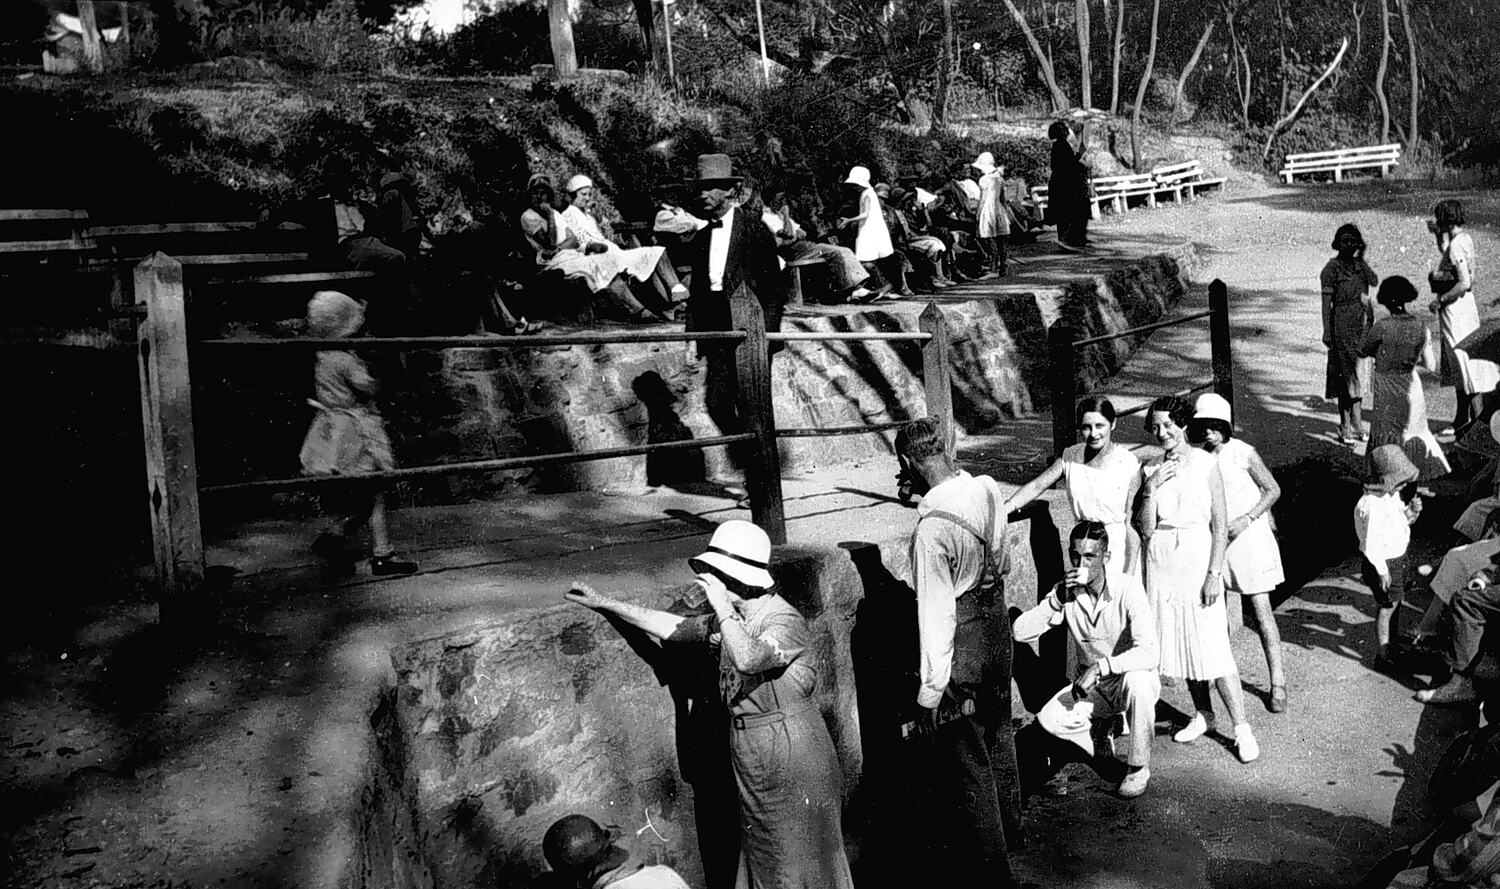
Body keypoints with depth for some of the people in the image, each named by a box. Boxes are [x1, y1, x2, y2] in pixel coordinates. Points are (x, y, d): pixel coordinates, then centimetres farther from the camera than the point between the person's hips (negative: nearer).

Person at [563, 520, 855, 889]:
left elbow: (748, 659, -40)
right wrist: (604, 603, 15)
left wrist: (722, 607, -33)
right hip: (754, 765, 8)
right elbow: (672, 627, 13)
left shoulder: (785, 621, -20)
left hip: (793, 765, -8)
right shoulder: (734, 618, 5)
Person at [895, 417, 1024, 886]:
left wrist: (929, 691, -16)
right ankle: (1007, 827, 51)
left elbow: (936, 616, -24)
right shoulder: (989, 490, -8)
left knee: (965, 760, 10)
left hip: (963, 650, -8)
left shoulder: (932, 528, -29)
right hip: (999, 634, 8)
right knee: (997, 736, 28)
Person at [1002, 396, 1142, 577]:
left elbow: (1132, 524, -10)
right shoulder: (1071, 457, -1)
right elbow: (1036, 486, -5)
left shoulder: (1128, 464, -12)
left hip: (1120, 549, -3)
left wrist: (1129, 576, -11)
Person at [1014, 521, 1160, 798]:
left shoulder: (1127, 589, -23)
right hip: (1090, 684, 3)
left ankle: (1138, 767, -13)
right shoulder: (1067, 590, -10)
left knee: (1137, 682, -38)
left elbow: (1149, 653, -33)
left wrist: (1100, 667, -40)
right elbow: (1021, 632, -19)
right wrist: (1057, 600, -30)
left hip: (1131, 677, -3)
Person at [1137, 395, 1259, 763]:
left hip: (1198, 557, -4)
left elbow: (1220, 524, -5)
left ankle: (1241, 727, 1)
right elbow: (1146, 529, 1)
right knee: (1179, 642, 11)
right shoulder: (1151, 469, 6)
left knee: (1213, 646, -7)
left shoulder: (1206, 464, -4)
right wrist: (1151, 489, -12)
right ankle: (1203, 714, 27)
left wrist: (1214, 573, -12)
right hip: (1162, 563, 4)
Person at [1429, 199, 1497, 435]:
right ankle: (1461, 421, 24)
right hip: (1463, 307, 10)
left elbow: (1464, 283, -25)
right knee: (1458, 366, 15)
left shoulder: (1456, 246, -19)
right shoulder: (1464, 239, 9)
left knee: (1466, 364, -5)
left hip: (1456, 307, -10)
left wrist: (1440, 301, -16)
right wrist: (1438, 235, 20)